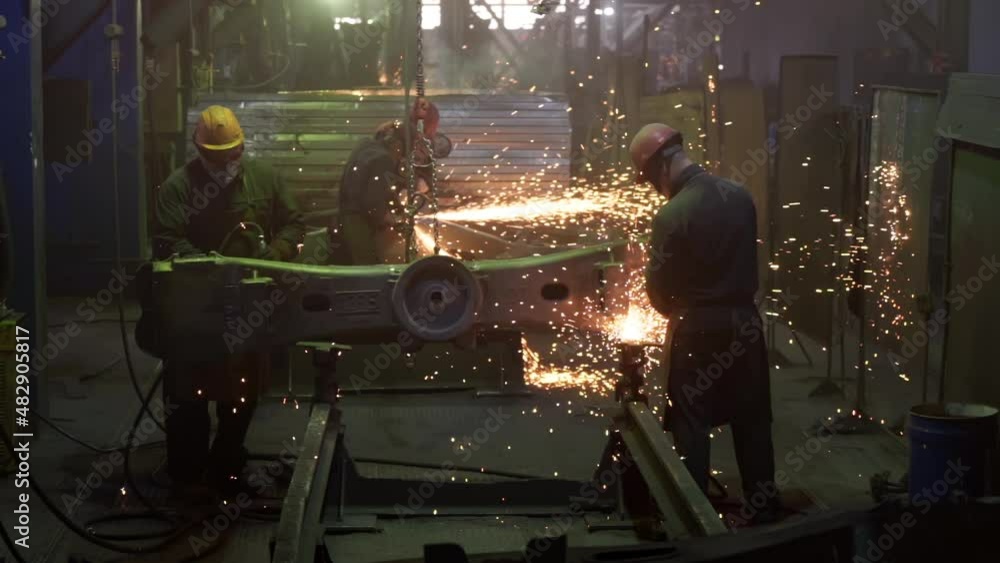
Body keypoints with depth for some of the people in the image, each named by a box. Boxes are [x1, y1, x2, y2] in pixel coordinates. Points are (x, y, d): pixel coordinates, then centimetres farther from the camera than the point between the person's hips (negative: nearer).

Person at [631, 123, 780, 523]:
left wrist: (675, 310, 11)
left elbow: (658, 288, -10)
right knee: (752, 419, 14)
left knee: (691, 424, 6)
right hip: (744, 321, 6)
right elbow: (746, 260, 7)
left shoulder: (672, 215, -19)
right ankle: (764, 507, 21)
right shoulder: (739, 196, -1)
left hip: (699, 328, -5)